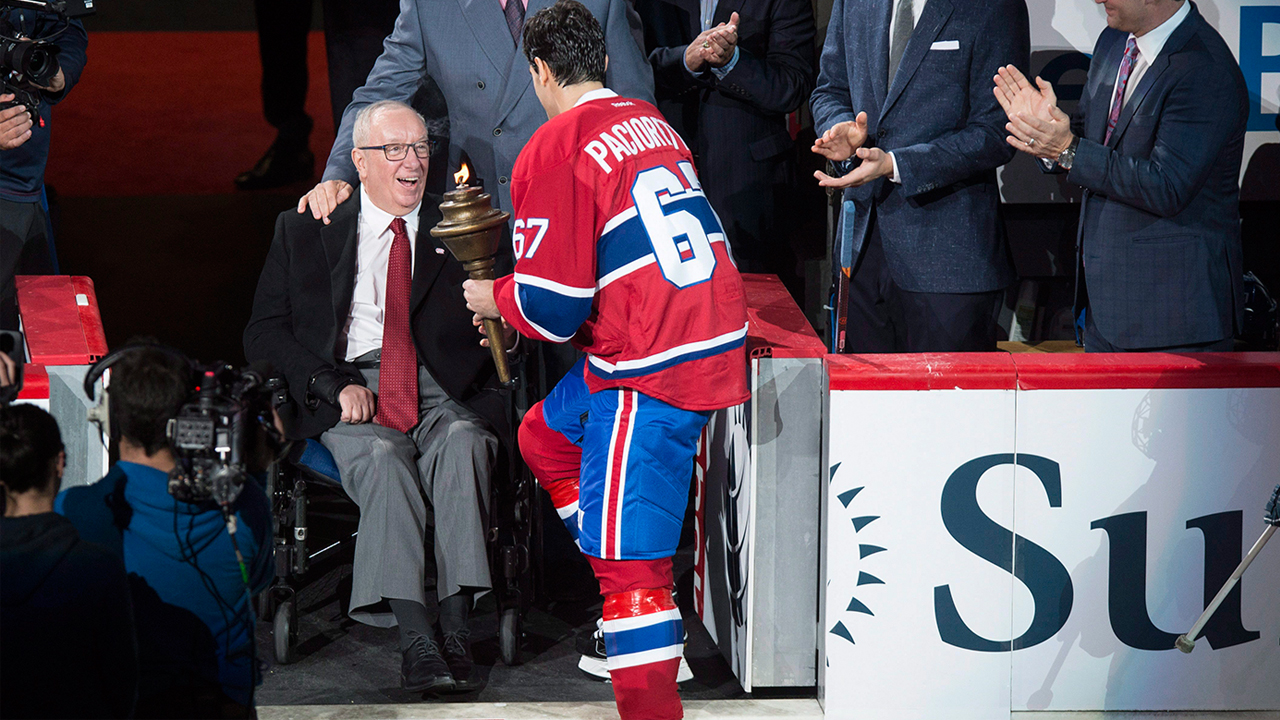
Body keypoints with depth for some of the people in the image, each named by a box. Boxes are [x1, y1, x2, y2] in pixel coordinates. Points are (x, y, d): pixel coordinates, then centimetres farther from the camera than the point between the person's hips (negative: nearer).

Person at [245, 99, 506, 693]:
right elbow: (264, 334, 8)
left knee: (462, 444, -33)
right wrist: (333, 383, -9)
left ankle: (455, 625, -38)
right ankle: (414, 639, -42)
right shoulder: (305, 232, 15)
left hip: (445, 390, 1)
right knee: (383, 459, -33)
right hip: (349, 392, -1)